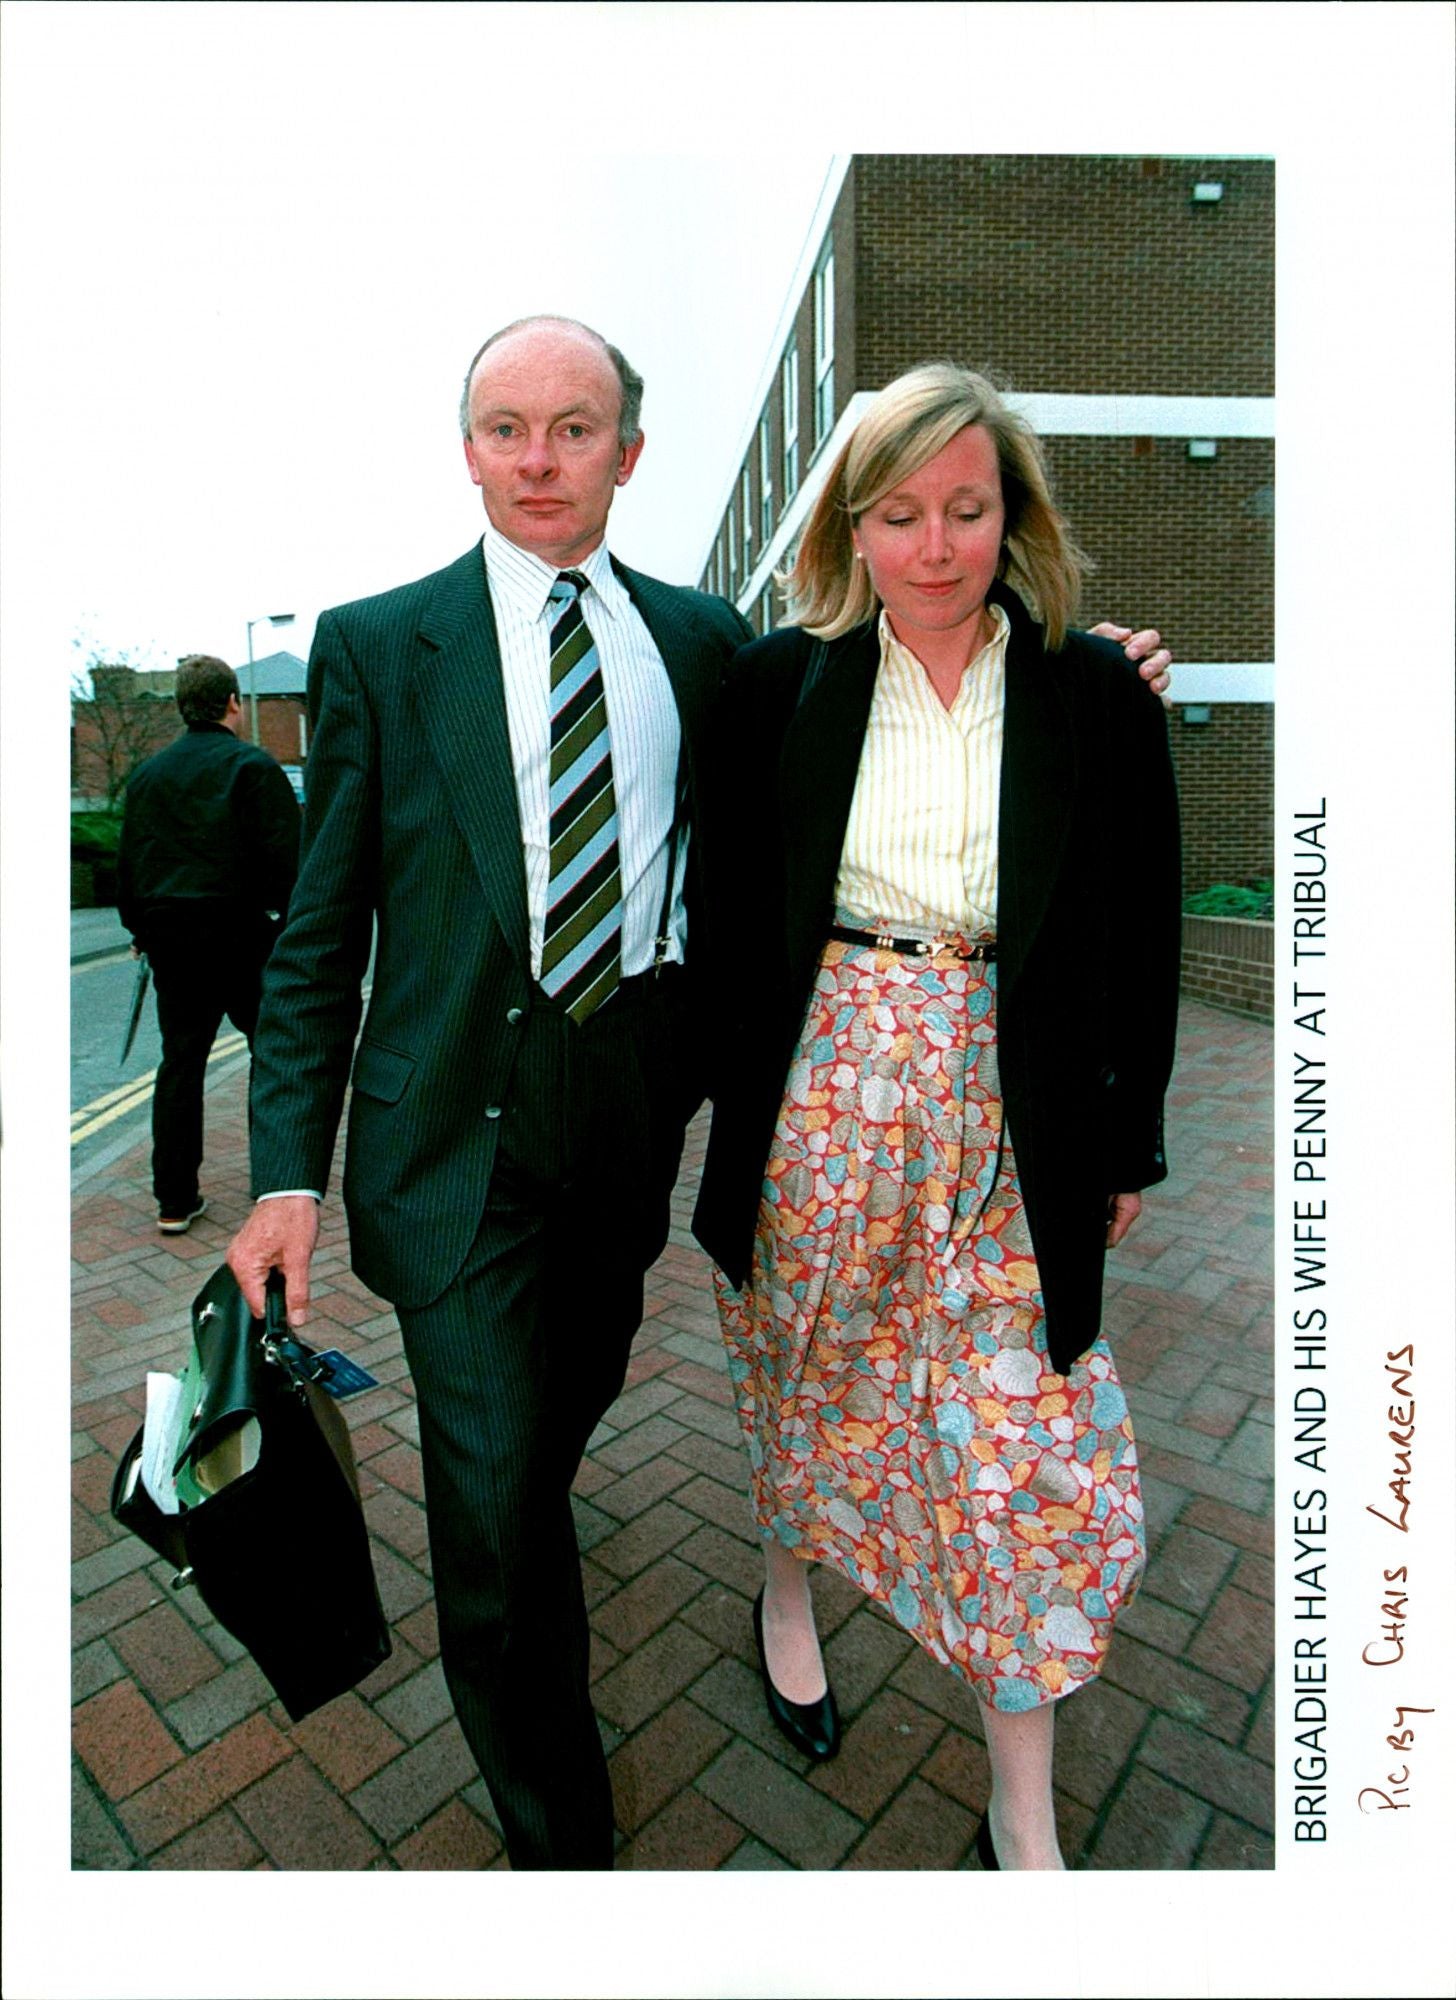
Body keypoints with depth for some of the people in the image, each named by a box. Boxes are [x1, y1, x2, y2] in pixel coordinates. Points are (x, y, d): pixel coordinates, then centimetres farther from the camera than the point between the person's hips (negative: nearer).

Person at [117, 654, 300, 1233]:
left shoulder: (146, 773, 12)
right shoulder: (252, 766, -6)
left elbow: (128, 864, 17)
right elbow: (288, 857, -12)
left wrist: (140, 930, 25)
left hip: (169, 939, 5)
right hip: (239, 936, -5)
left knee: (179, 1061, 9)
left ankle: (175, 1200, 11)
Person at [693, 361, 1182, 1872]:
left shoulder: (1096, 694, -1)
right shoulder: (780, 682, 0)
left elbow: (1139, 935, 4)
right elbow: (730, 899, 7)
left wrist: (1129, 1140, 5)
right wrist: (721, 1085, 4)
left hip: (1008, 1120, 0)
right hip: (820, 1088, 1)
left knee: (1027, 1442, 6)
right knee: (805, 1371, 18)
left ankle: (1023, 1816, 28)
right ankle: (787, 1594, 50)